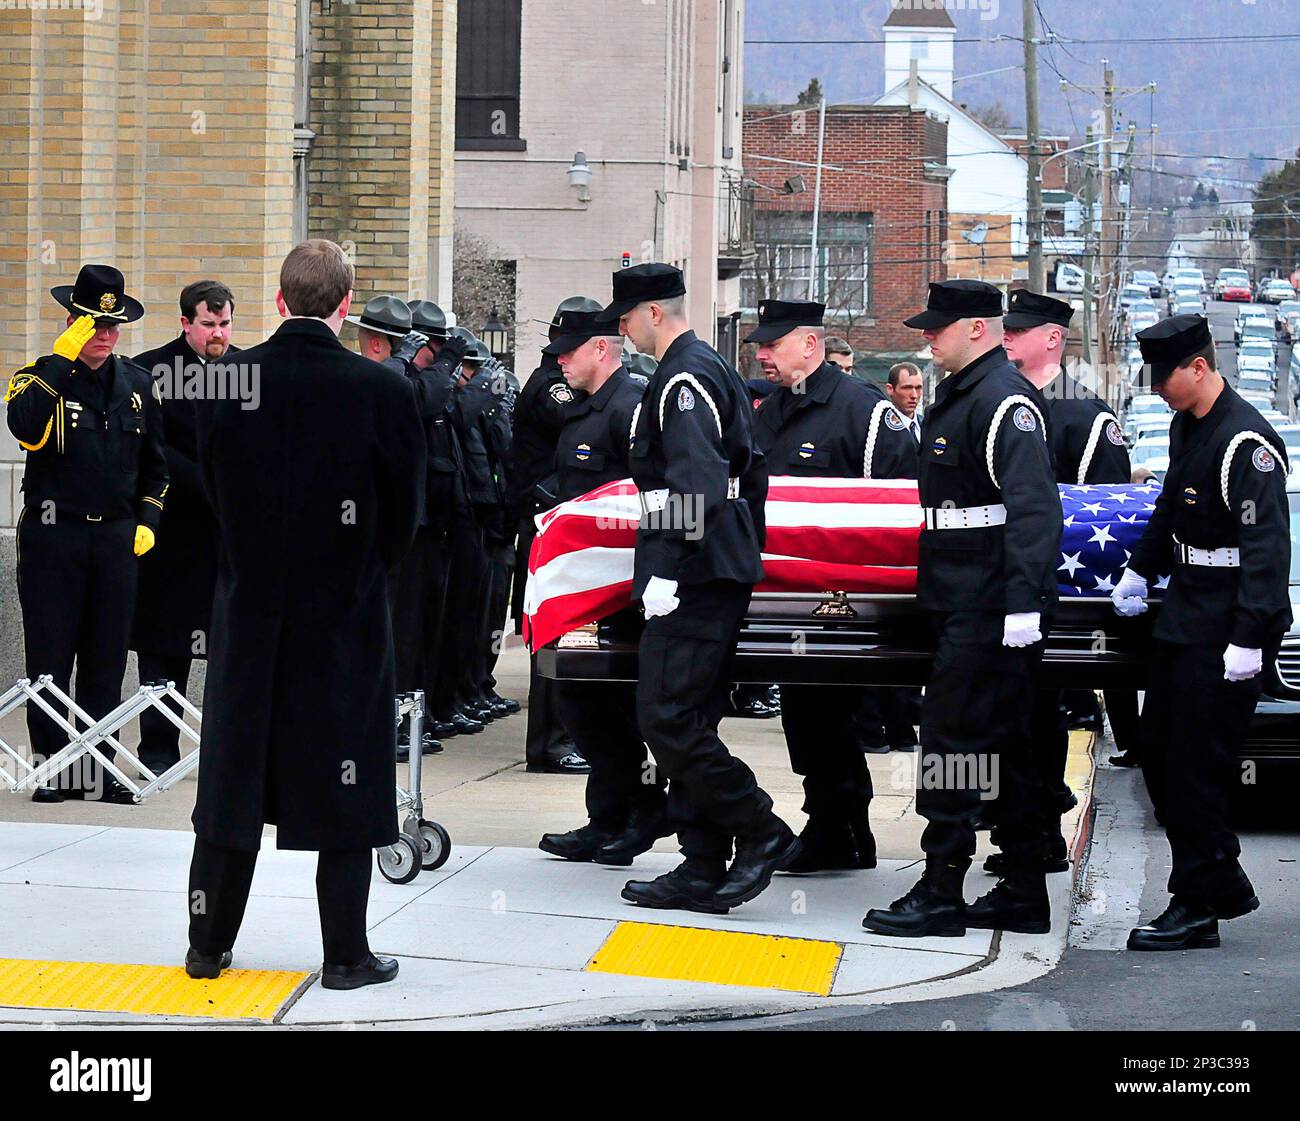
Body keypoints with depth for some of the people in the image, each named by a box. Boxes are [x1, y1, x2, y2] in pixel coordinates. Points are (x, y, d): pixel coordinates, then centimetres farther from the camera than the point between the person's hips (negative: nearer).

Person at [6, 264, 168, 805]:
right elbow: (24, 425, -27)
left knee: (106, 659, 6)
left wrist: (147, 521, 8)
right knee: (49, 658, 1)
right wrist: (62, 358, -25)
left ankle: (98, 767, 13)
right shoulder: (40, 377, -3)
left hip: (117, 537, 3)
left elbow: (155, 464, 19)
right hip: (52, 536, -3)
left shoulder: (137, 383, 10)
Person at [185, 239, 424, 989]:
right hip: (347, 618, -3)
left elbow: (215, 492, 5)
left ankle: (209, 943, 20)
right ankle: (347, 954, 9)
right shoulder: (381, 391, -13)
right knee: (347, 785, 6)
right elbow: (405, 512, -3)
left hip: (249, 611, 3)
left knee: (234, 778, 12)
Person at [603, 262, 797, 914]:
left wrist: (666, 570, -24)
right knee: (687, 724, 11)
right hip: (715, 575, 11)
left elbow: (698, 486, -24)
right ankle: (703, 871, 13)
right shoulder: (709, 370, 19)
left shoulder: (685, 377, -13)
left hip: (695, 579, -11)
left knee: (666, 720, -10)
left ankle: (762, 834, -4)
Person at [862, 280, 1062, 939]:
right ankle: (1023, 897, 18)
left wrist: (1024, 602, -26)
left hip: (989, 610, -11)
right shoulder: (958, 395, 18)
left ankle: (940, 896, -4)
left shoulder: (1005, 400, -14)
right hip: (963, 604, 11)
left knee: (950, 742, -8)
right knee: (1004, 747, 12)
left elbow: (1034, 507, -22)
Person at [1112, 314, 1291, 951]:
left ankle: (1196, 909, 4)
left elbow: (1266, 546, -22)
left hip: (1227, 629, -10)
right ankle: (1225, 885, 23)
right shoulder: (1187, 427, 11)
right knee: (1158, 752, 12)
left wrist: (1248, 637, -26)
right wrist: (1139, 570, 34)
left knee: (1196, 764, -5)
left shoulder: (1245, 441, -18)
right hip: (1186, 614, 10)